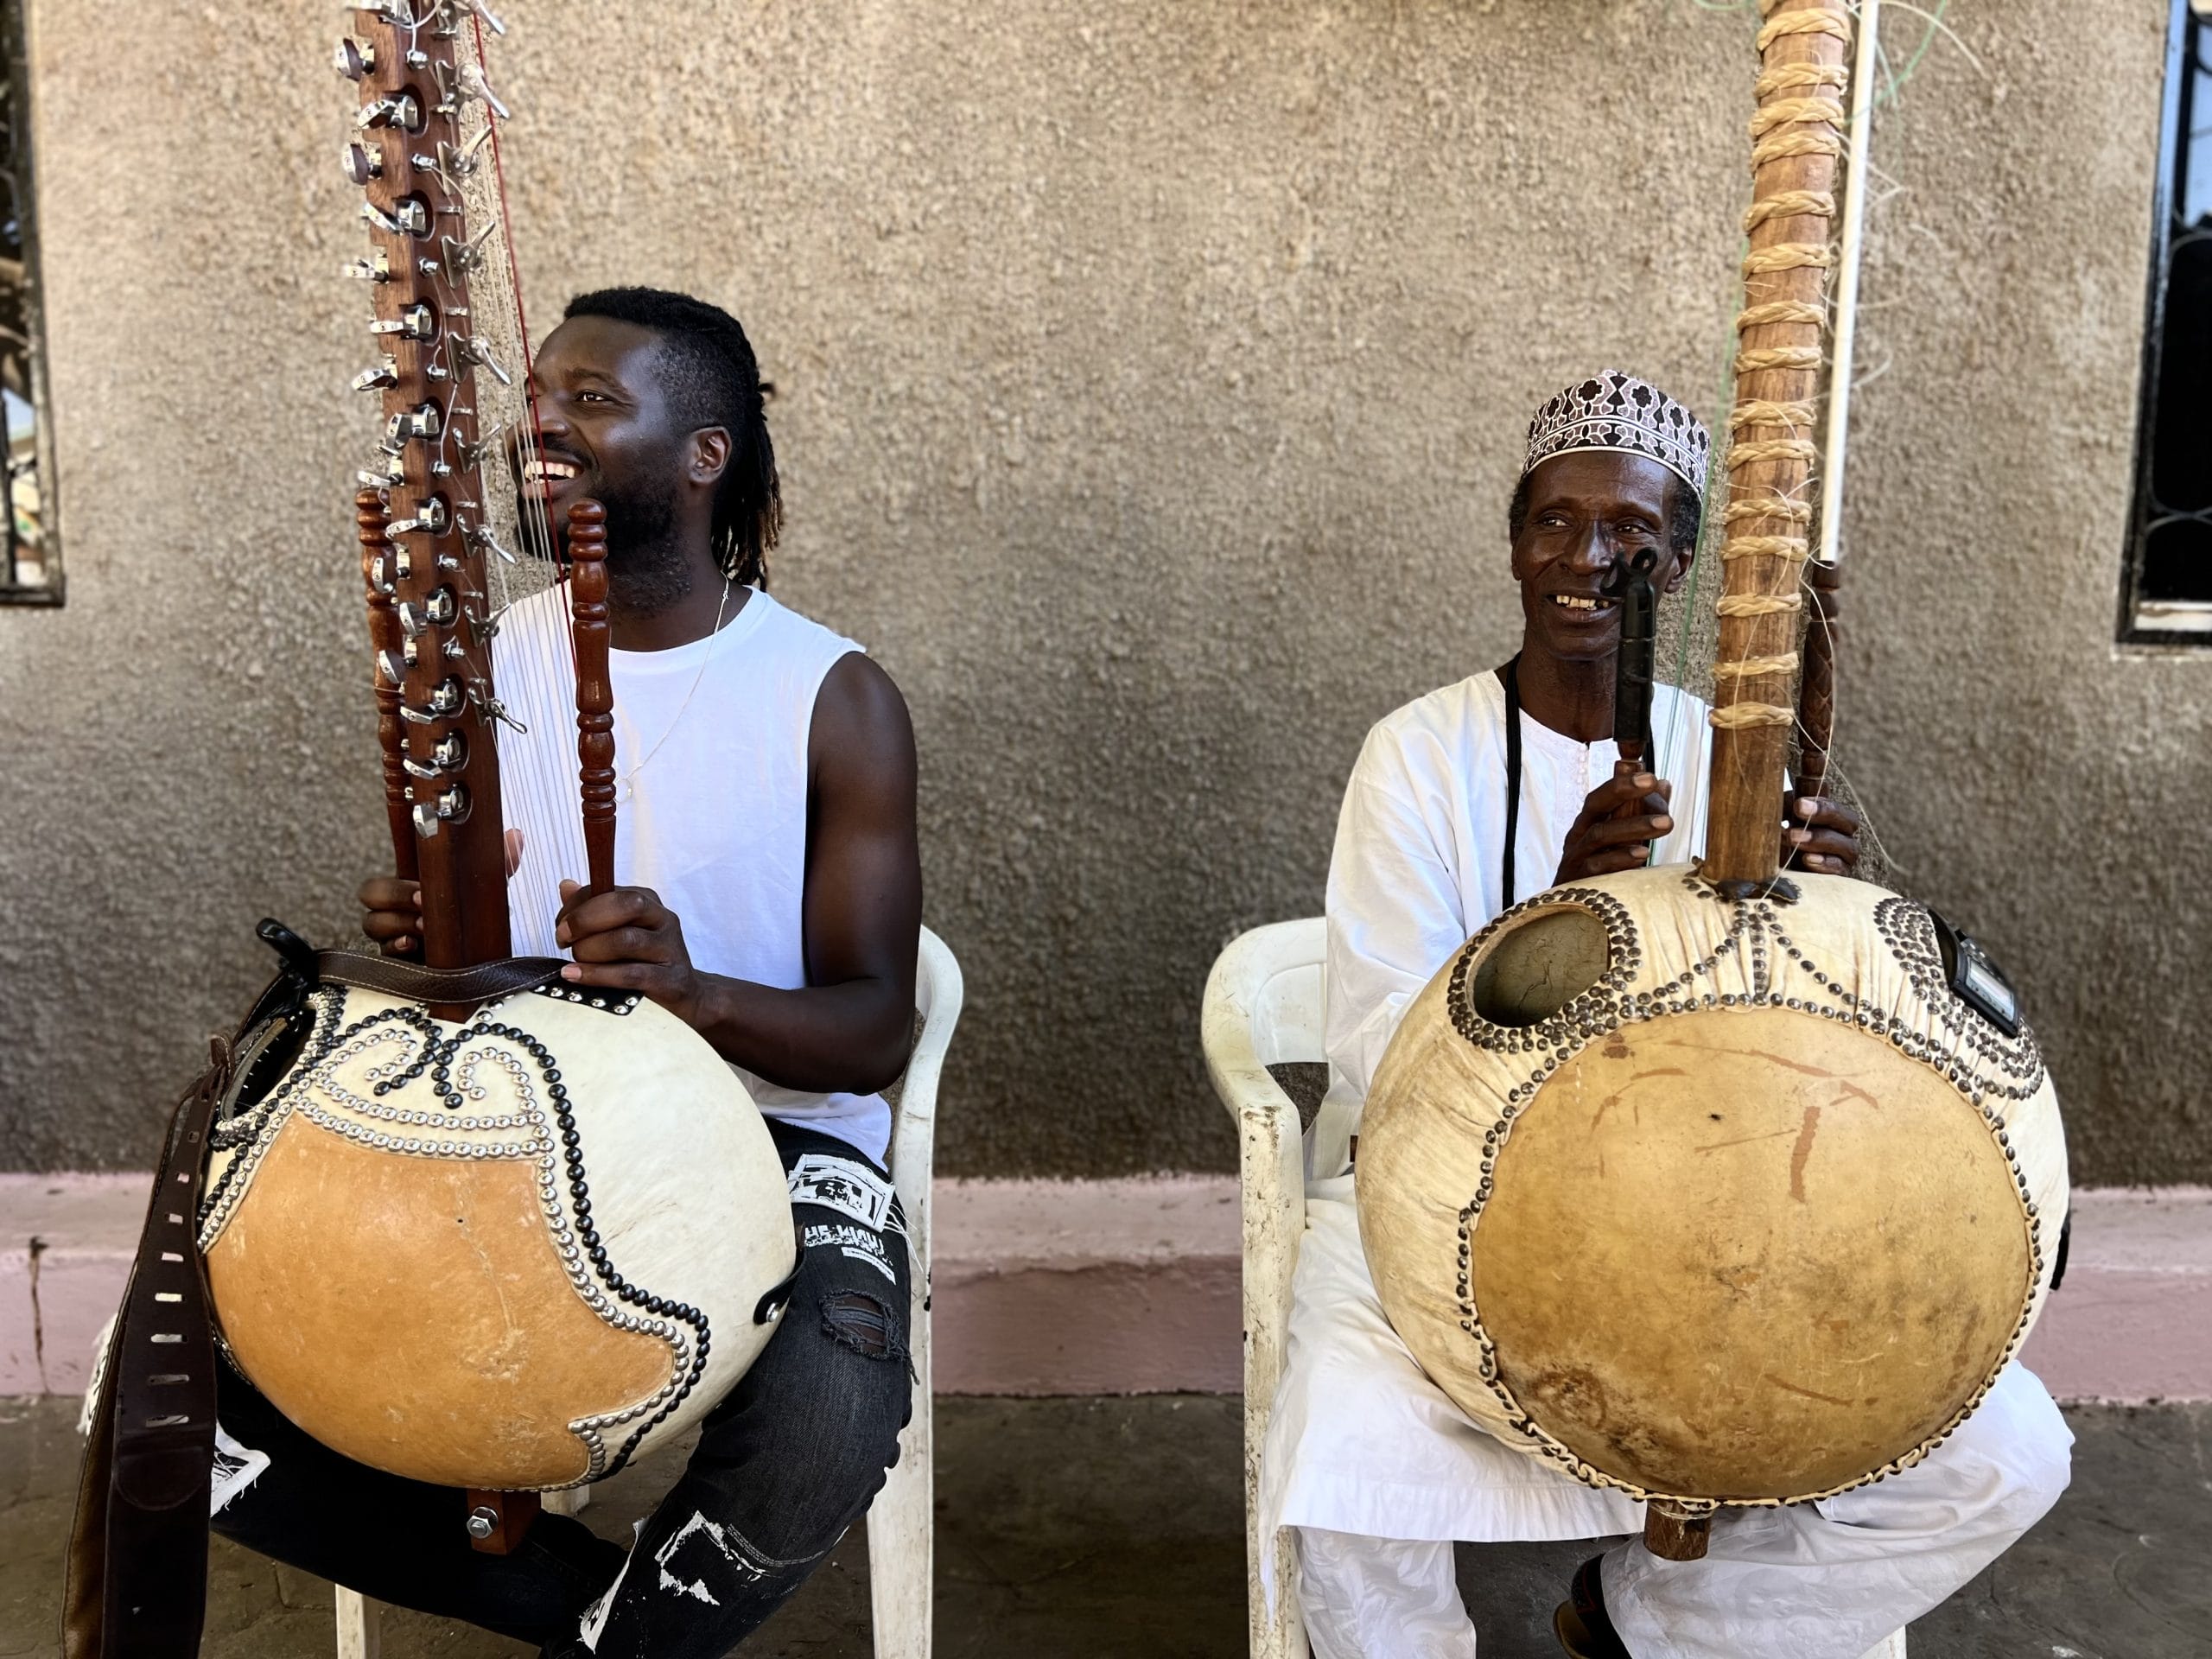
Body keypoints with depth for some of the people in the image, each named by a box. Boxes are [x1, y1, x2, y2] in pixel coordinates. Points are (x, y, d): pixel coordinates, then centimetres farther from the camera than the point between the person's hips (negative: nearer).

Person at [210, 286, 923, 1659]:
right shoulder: (482, 671, 5)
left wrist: (693, 992, -31)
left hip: (775, 1144, -3)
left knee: (827, 1421, -35)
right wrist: (418, 941, -15)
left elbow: (875, 1031, -10)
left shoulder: (834, 699, -8)